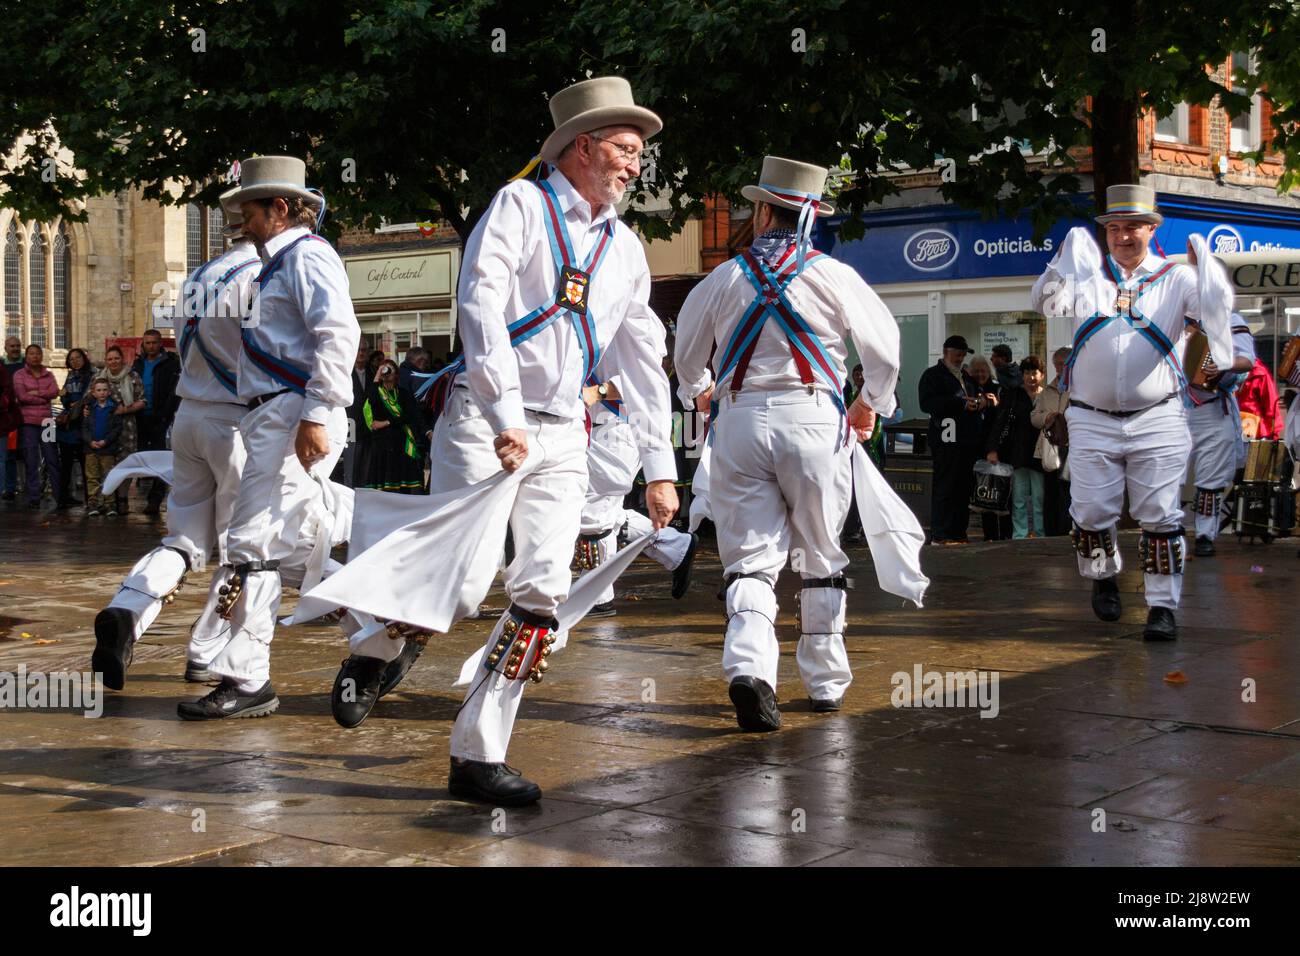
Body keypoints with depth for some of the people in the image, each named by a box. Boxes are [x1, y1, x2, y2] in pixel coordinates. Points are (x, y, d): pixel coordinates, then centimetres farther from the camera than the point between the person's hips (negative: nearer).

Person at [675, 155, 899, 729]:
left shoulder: (724, 279, 6)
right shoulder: (833, 276, 0)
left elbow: (687, 355, 19)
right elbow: (884, 345, 3)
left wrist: (700, 393, 41)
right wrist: (870, 404, 21)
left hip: (739, 422, 1)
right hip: (813, 419, -1)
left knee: (750, 556, 1)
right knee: (821, 558, 12)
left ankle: (748, 669, -21)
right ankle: (825, 683, 19)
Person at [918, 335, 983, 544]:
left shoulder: (965, 376, 26)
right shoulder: (932, 375, 2)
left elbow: (974, 403, 33)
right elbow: (927, 403, -14)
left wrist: (980, 403, 7)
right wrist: (961, 404, -19)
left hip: (969, 440, 8)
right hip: (947, 440, -8)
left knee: (964, 488, 7)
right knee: (944, 487, -8)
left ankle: (959, 532, 12)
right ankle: (939, 534, -8)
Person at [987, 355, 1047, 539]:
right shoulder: (1012, 396, 3)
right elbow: (999, 422, -3)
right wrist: (993, 449, -10)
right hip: (1017, 454, 0)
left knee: (1039, 499, 3)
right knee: (1019, 499, 3)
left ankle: (1040, 535, 9)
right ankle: (1019, 535, 7)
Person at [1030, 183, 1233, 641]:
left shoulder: (1176, 278, 3)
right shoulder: (1087, 275, 7)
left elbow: (1217, 303, -12)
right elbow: (1044, 303, -6)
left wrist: (1202, 261, -24)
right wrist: (1065, 257, -17)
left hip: (1157, 420, -2)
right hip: (1092, 421, 2)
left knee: (1160, 516, -3)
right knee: (1091, 514, 6)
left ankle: (1163, 606, 4)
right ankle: (1104, 578, 32)